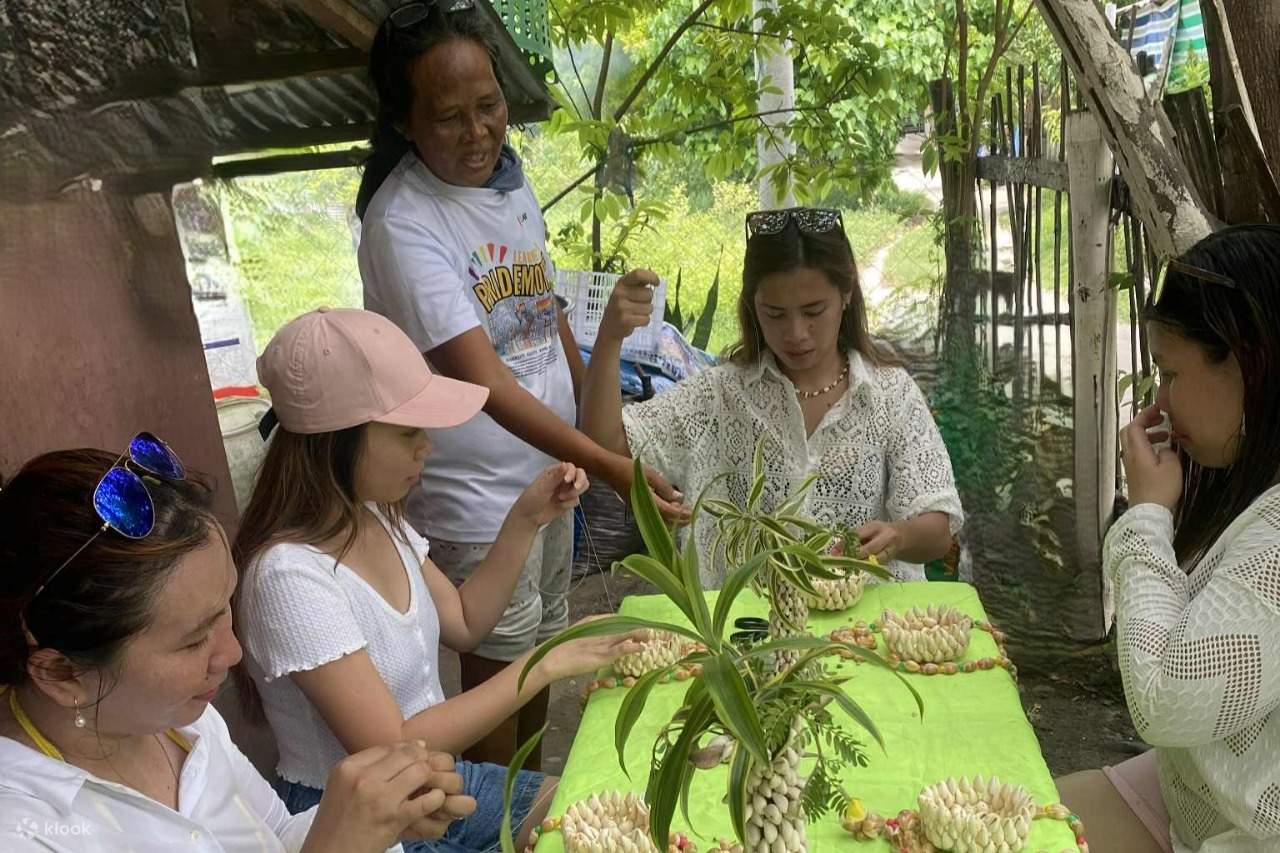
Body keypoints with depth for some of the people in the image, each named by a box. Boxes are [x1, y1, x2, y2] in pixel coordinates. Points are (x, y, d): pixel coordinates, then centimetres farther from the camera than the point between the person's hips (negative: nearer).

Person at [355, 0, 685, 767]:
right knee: (498, 670, 9)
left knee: (544, 649, 23)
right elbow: (482, 379, -31)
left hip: (552, 464, 8)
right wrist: (608, 465, -38)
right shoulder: (402, 222, -22)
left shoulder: (510, 174, 1)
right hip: (477, 493, -7)